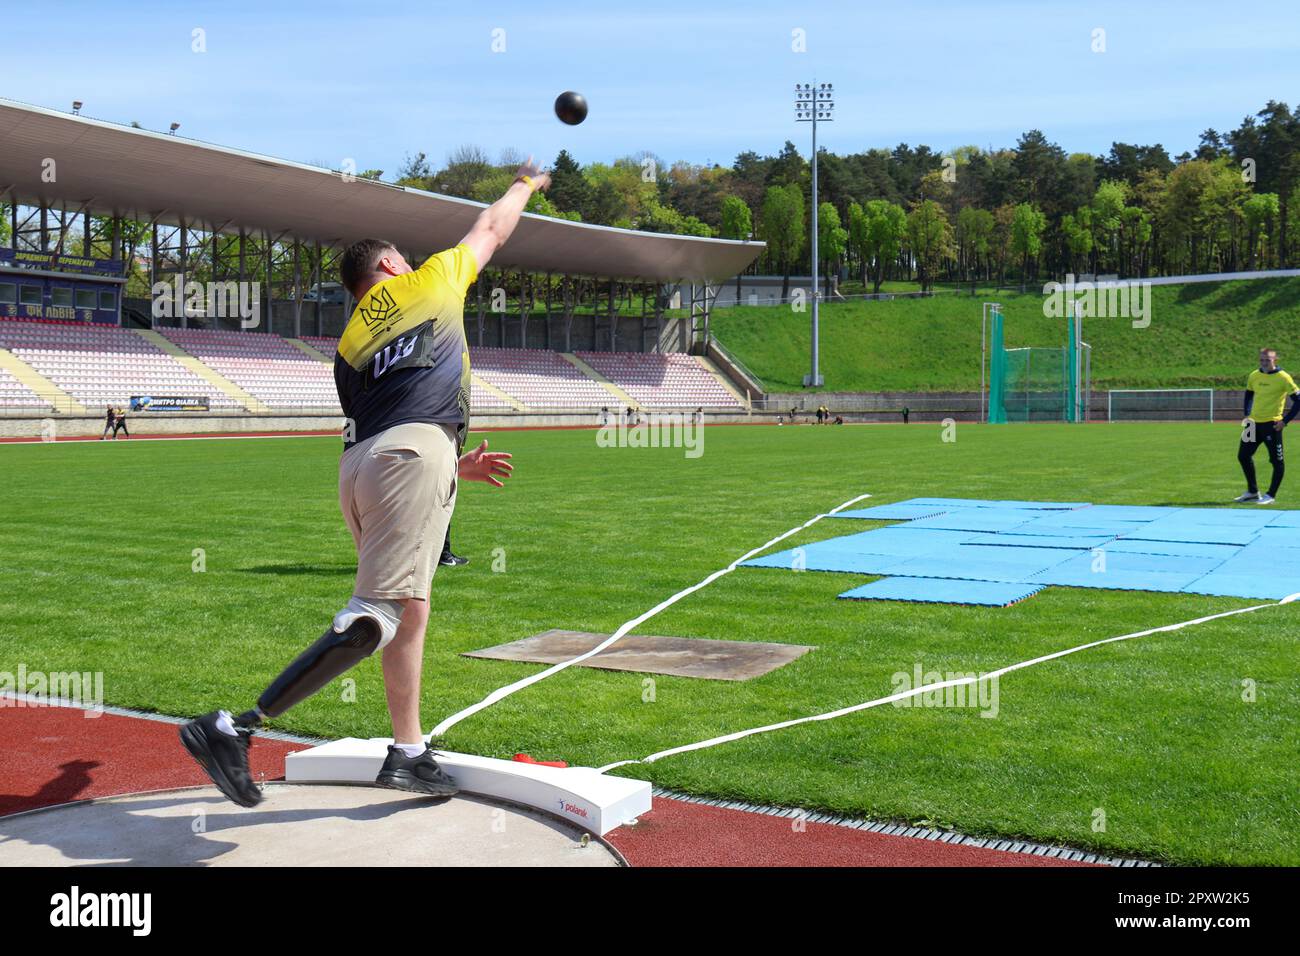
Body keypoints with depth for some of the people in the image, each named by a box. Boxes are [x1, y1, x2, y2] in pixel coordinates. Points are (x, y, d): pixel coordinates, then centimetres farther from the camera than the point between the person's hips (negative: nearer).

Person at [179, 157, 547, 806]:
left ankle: (408, 752, 19)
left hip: (357, 464, 7)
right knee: (372, 619, -14)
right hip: (414, 453, -7)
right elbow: (491, 227, 33)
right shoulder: (431, 282, 17)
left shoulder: (349, 343, 26)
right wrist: (526, 185, 52)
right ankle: (237, 727, -20)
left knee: (409, 608, 16)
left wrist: (452, 466, 32)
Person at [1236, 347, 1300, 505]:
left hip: (1271, 424, -6)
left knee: (1277, 460, -1)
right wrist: (1247, 415, 12)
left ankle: (1271, 496, 10)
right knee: (1243, 456, 9)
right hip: (1254, 423, 6)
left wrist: (1285, 421, -13)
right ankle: (1253, 492, 23)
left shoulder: (1283, 377, -10)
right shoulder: (1254, 376, 7)